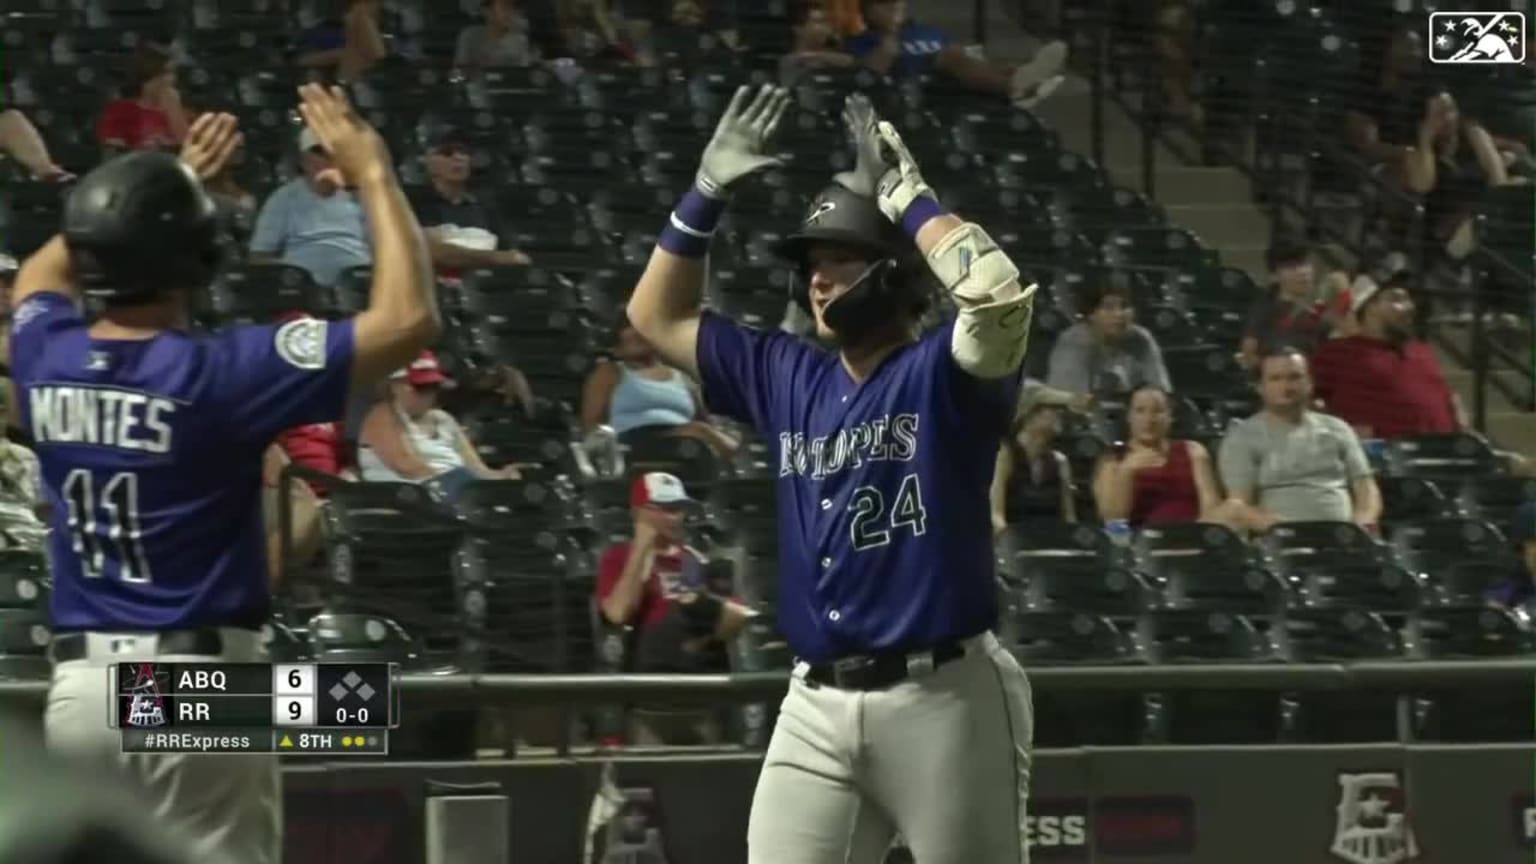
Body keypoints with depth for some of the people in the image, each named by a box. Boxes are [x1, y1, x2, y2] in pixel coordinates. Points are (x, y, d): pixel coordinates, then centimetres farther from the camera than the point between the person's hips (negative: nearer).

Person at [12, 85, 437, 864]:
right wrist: (373, 175, -5)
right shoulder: (216, 373, -14)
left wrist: (168, 183, 32)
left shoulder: (46, 357, 3)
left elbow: (44, 270, 30)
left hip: (78, 683, 6)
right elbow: (407, 319, -15)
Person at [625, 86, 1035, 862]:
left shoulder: (944, 372, -4)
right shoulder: (788, 378, 15)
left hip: (942, 698, -6)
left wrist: (902, 192, -14)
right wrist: (708, 194, 13)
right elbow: (657, 317, 24)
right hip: (817, 704, 6)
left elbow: (1000, 293, -26)